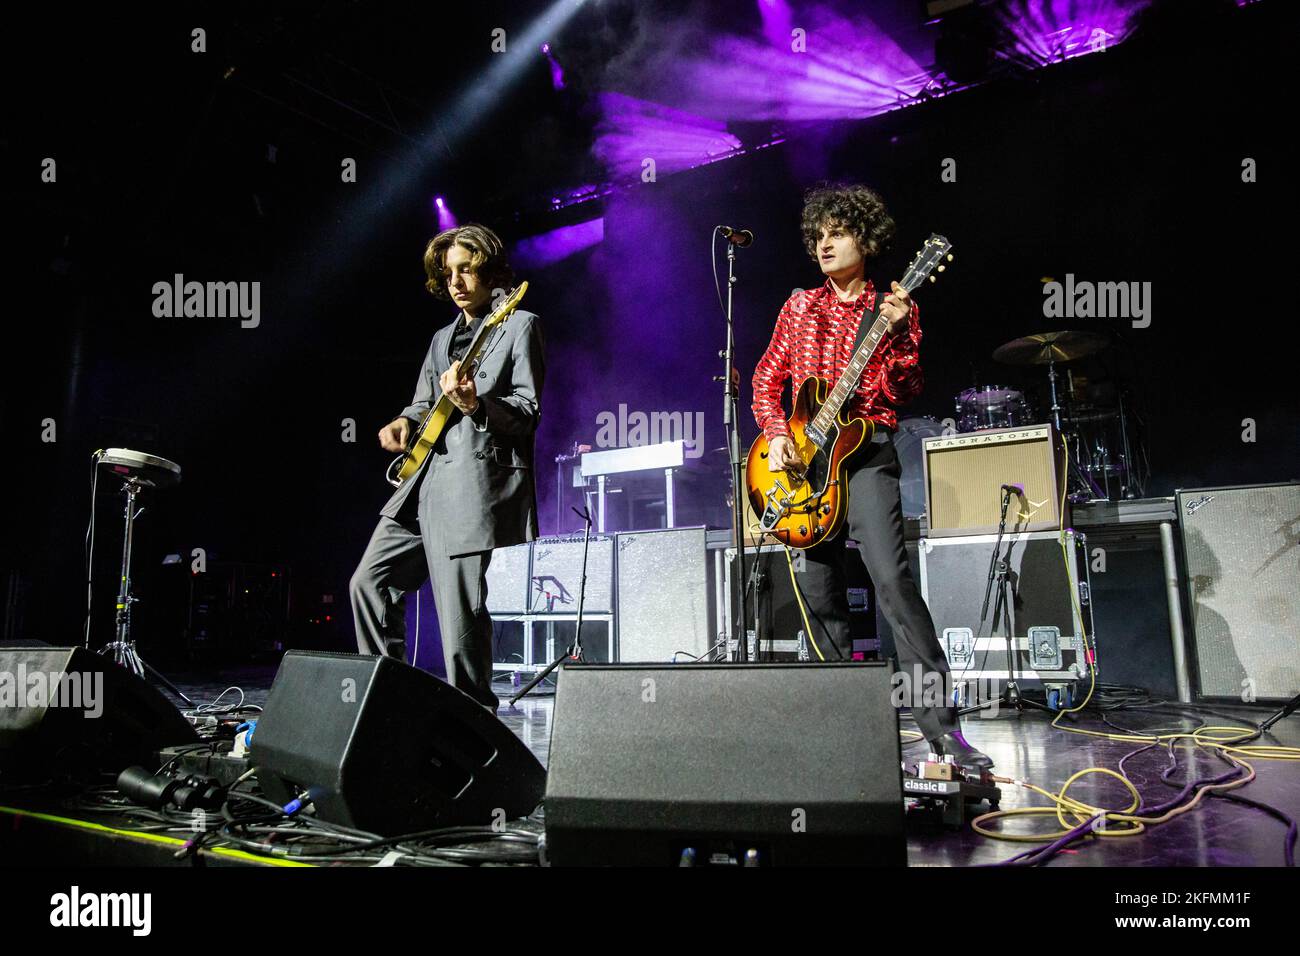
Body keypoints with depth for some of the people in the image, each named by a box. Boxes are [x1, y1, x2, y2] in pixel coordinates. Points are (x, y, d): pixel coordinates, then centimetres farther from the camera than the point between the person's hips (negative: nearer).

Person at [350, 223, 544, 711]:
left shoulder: (519, 325, 2)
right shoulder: (442, 338, 23)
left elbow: (528, 412, -6)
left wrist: (476, 404, -24)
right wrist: (405, 422, 6)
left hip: (476, 484, -8)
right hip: (425, 483, 8)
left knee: (460, 615, -9)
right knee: (370, 582, 8)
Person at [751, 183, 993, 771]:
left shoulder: (894, 308, 6)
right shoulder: (800, 307, 16)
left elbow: (903, 392, -5)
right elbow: (767, 379, 16)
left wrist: (898, 334, -21)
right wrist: (775, 434, 0)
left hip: (864, 453, -4)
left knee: (891, 577, -21)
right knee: (821, 595, 6)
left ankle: (940, 724, -16)